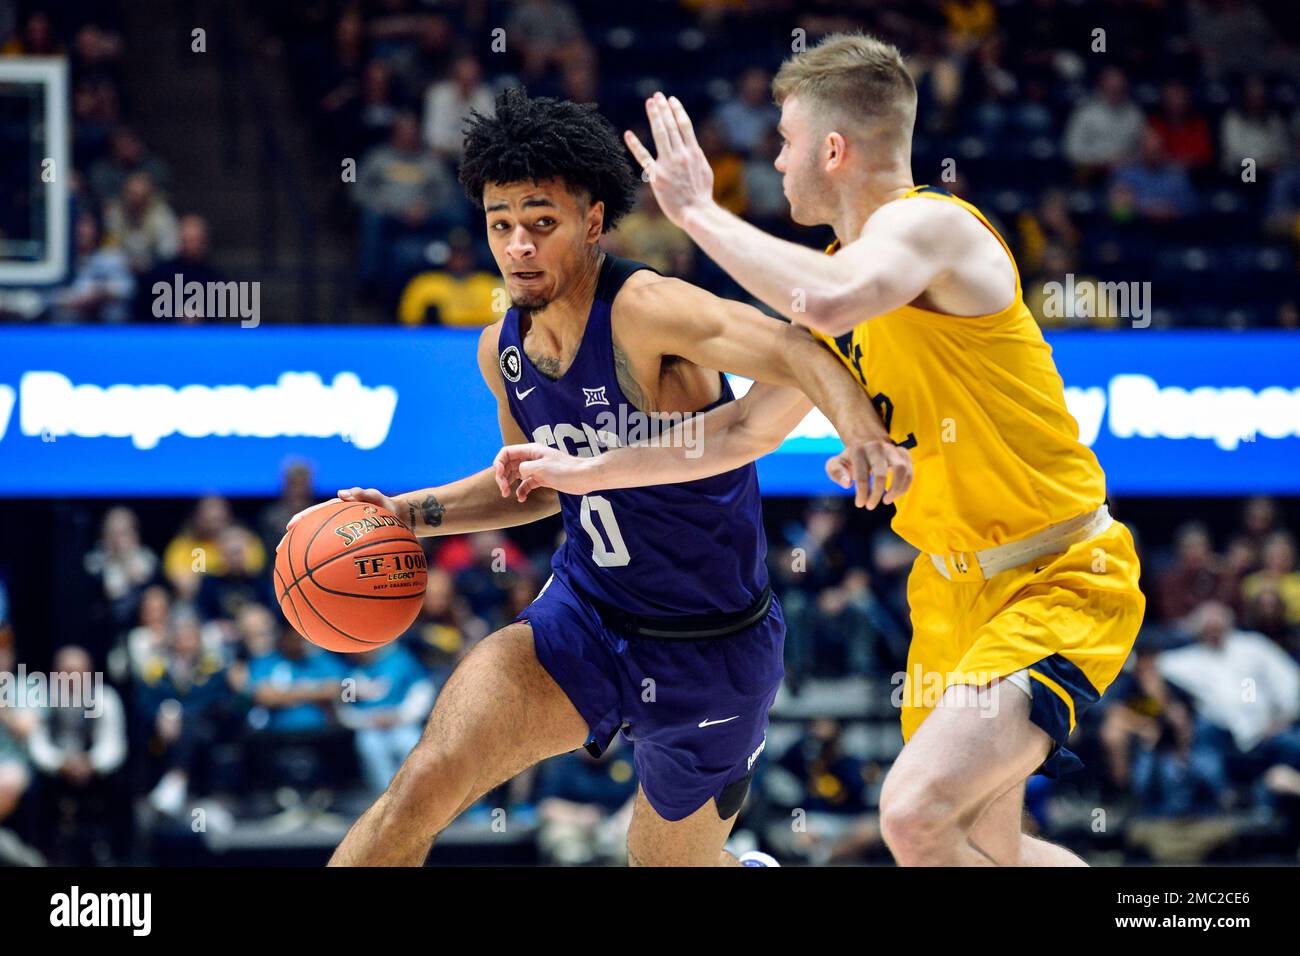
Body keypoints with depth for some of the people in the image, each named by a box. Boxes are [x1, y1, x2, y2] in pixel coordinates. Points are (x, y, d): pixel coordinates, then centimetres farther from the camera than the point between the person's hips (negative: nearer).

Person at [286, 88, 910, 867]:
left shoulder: (644, 312, -24)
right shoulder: (504, 349, -1)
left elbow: (796, 353, -40)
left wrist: (862, 431, -60)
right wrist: (413, 513, 6)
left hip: (710, 649, -5)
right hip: (584, 616, 5)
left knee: (669, 861, 15)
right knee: (425, 784, -17)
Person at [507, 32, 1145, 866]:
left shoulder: (926, 224, -17)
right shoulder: (848, 266, 11)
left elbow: (826, 300, -40)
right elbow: (749, 430, 20)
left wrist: (698, 210, -26)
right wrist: (580, 471, 21)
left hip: (1059, 582, -10)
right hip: (954, 585, 10)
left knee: (917, 811, -27)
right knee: (984, 848, 16)